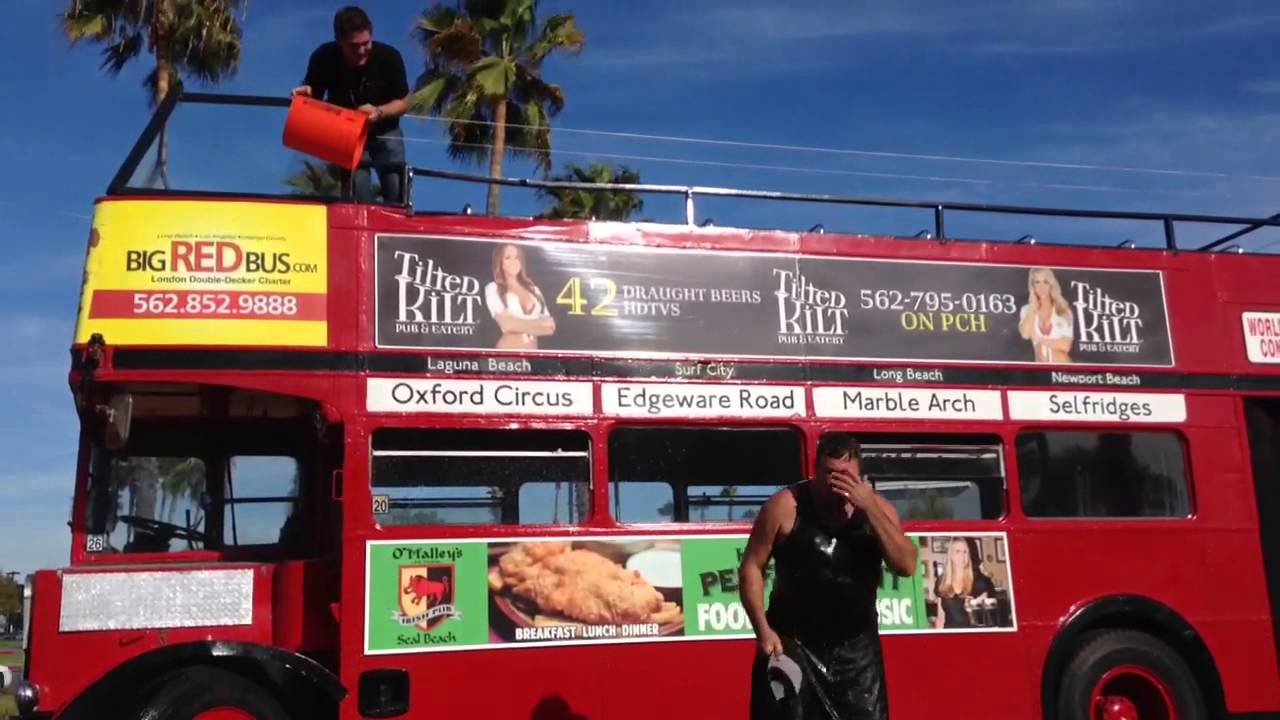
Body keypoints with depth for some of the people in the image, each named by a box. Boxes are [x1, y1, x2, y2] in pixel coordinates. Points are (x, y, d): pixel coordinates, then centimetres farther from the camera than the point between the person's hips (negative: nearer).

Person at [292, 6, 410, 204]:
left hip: (384, 131, 0)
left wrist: (379, 112, -32)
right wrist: (305, 95, -30)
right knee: (358, 195, -13)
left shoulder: (389, 57, -24)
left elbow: (403, 103, -12)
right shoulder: (323, 58, -22)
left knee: (396, 194, -5)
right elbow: (314, 98, -6)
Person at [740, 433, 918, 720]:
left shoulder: (876, 507, -2)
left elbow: (907, 565, -14)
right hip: (793, 642, -3)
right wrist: (763, 630, -13)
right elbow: (751, 567, -6)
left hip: (856, 645, 3)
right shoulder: (785, 506, -11)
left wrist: (869, 508, -21)